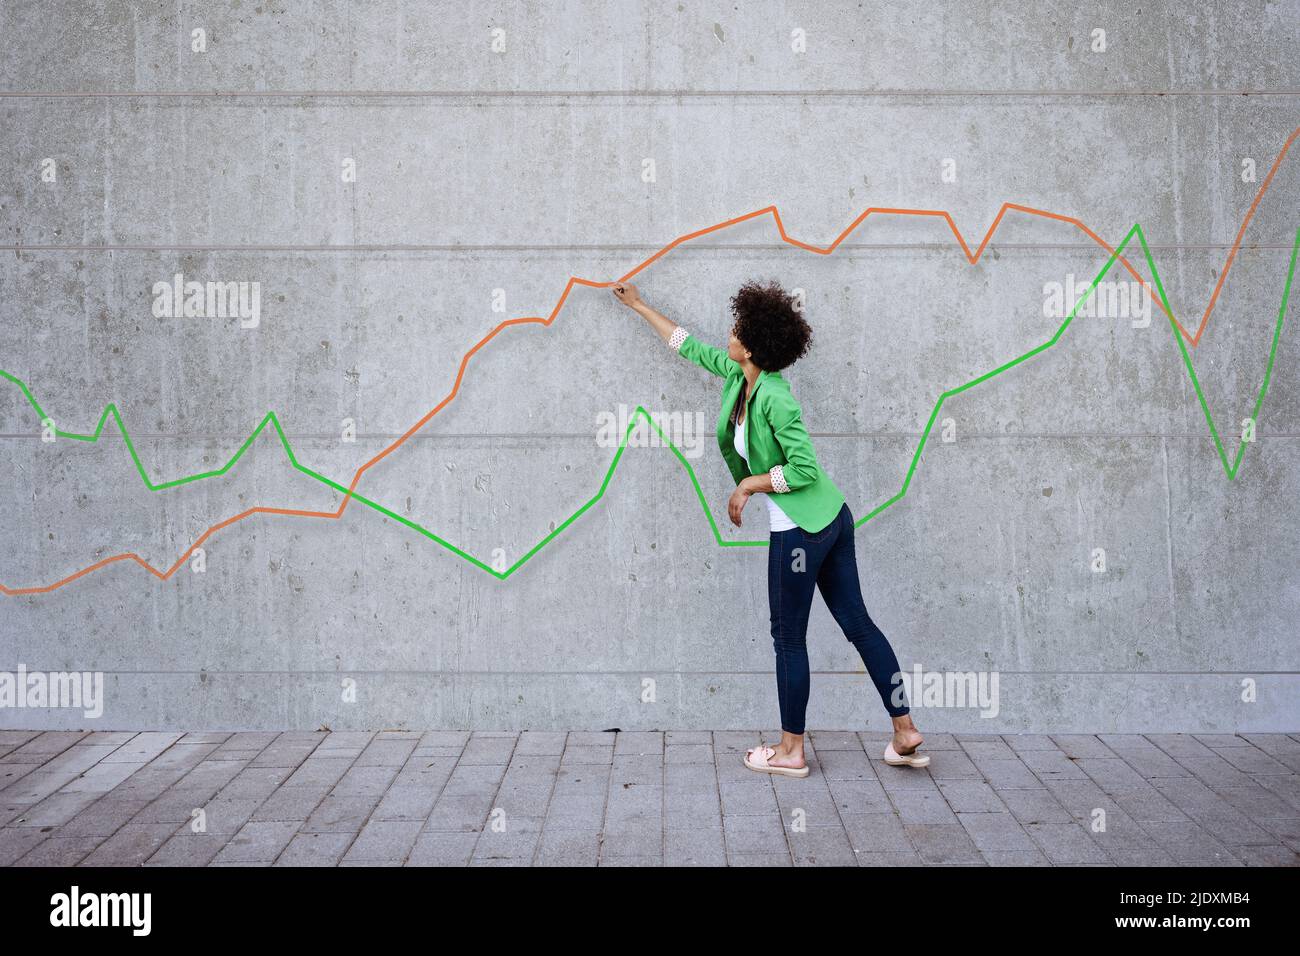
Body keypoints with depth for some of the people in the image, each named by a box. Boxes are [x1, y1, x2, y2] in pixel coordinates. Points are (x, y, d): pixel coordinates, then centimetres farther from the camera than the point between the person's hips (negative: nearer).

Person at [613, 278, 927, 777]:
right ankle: (905, 733, 17)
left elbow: (804, 469, -23)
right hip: (831, 517, 9)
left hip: (799, 528, -9)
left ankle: (791, 751, 17)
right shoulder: (737, 375, 5)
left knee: (788, 637, 4)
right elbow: (690, 346, 19)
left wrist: (748, 485, -12)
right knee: (857, 623, 11)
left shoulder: (774, 398, -21)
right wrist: (639, 305, 28)